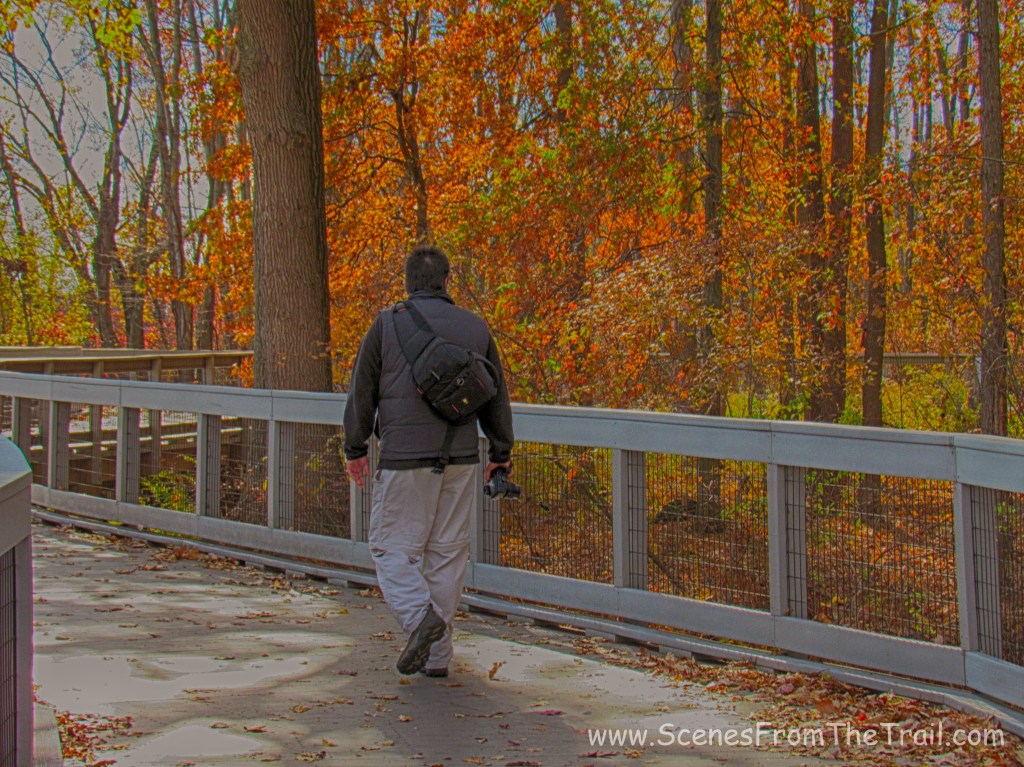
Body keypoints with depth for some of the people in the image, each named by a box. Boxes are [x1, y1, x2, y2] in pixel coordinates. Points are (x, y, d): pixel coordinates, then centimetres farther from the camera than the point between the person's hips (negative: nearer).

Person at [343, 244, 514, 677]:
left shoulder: (387, 323, -2)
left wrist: (355, 448, 11)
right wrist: (500, 454, 20)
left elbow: (362, 390, 1)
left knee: (394, 547, 6)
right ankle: (437, 655, 14)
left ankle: (420, 614, -19)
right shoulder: (475, 328, 7)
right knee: (448, 552, 9)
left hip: (403, 458, -3)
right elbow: (496, 396, 11)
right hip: (460, 457, 3)